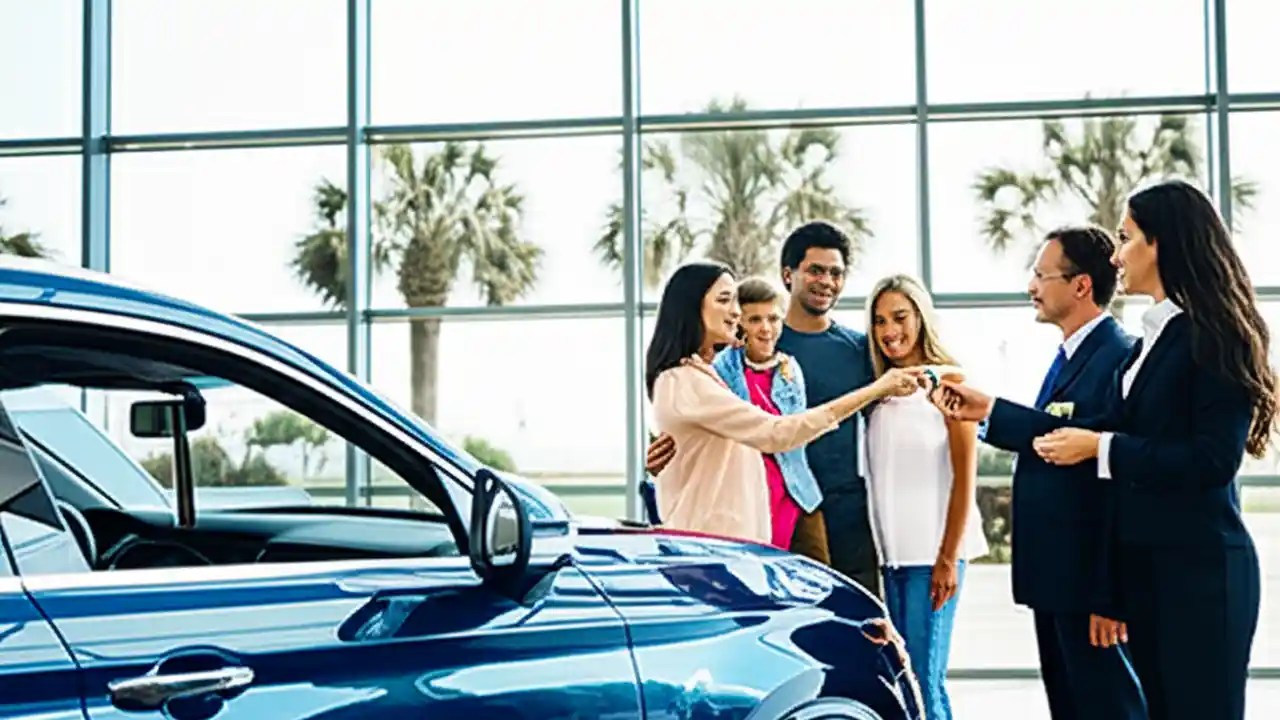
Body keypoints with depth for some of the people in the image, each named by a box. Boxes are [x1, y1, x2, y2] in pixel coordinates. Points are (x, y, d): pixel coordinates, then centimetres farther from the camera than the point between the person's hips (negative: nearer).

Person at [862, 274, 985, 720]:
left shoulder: (946, 379, -2)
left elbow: (964, 476, -6)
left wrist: (948, 558, -11)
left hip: (931, 553, -5)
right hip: (888, 553, 5)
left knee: (924, 680, -5)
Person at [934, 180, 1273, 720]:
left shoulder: (1213, 336, -12)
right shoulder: (1152, 341, 14)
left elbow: (1214, 458, -20)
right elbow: (1095, 432, 11)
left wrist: (1101, 447, -16)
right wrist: (988, 411, 10)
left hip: (1199, 565, -9)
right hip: (1143, 563, 9)